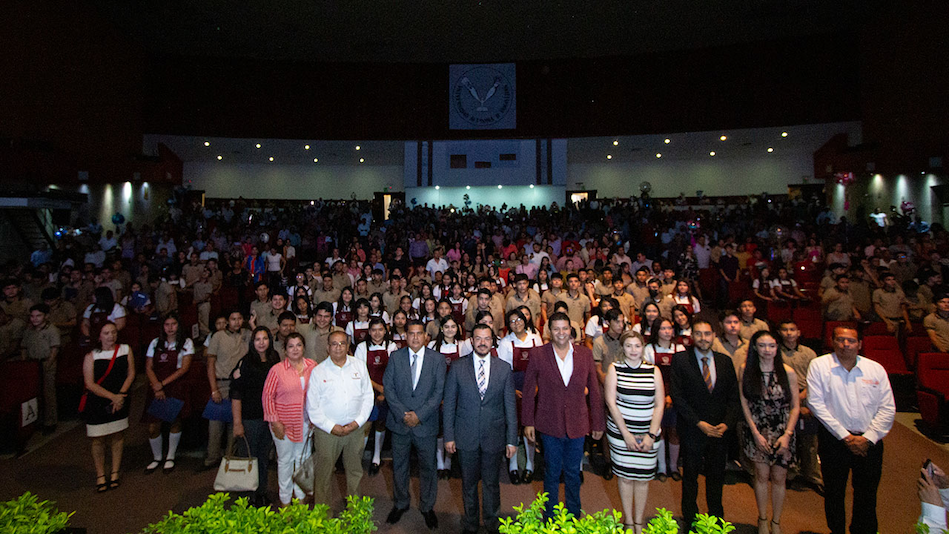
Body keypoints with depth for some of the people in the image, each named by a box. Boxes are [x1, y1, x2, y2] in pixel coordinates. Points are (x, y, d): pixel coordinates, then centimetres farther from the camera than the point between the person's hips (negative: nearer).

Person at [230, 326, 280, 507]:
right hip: (250, 418, -4)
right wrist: (237, 423, -15)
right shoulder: (245, 363, -10)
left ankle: (262, 493, 29)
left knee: (264, 457, 14)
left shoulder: (275, 362, 4)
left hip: (269, 417, 4)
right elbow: (236, 394, -11)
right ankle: (248, 497, 20)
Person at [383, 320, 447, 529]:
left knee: (428, 467, 11)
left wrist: (419, 415, -14)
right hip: (399, 422, 1)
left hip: (426, 423, -1)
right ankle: (400, 504, 37)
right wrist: (402, 414, -12)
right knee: (399, 465, 15)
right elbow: (388, 387, -3)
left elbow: (439, 391, -7)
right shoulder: (395, 357, 0)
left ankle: (427, 506, 32)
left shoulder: (437, 359, -4)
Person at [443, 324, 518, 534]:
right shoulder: (457, 368, -3)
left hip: (494, 437, 0)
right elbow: (449, 404, 1)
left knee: (491, 483, 12)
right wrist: (449, 436, -2)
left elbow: (510, 406, 1)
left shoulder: (504, 368, -1)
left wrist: (512, 440, -1)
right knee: (468, 483, 14)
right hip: (466, 437, 0)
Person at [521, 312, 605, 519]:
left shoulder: (585, 354, 0)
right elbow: (529, 391, -1)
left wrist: (598, 423, 7)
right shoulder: (538, 354, -6)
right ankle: (549, 517, 31)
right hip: (550, 424, -1)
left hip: (577, 425, 2)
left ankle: (574, 516, 35)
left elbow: (594, 391, 6)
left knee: (573, 472, 15)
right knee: (552, 472, 12)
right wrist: (528, 422, -2)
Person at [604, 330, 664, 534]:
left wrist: (651, 435, -8)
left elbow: (659, 405, 0)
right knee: (625, 475, 6)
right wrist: (626, 433, -11)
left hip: (648, 433, 2)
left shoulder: (653, 370, 0)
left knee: (643, 476, 8)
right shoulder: (614, 368, -5)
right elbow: (611, 402, -7)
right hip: (620, 431, -1)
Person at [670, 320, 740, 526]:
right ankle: (690, 520, 30)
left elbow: (733, 397, 5)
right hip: (691, 430, -3)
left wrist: (727, 423, -9)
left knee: (717, 477, 15)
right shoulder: (681, 359, -8)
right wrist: (699, 423, -15)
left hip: (719, 430, 3)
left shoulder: (725, 361, 4)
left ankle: (716, 519, 35)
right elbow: (677, 396, -11)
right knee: (690, 476, 12)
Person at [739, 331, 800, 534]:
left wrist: (787, 435, -9)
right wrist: (756, 433, -7)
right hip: (756, 431, 0)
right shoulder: (746, 370, -7)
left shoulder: (788, 372, -7)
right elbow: (744, 402, -3)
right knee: (762, 475, 9)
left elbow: (795, 407, -1)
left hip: (782, 433, 0)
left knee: (779, 478, 7)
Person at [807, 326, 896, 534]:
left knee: (867, 494, 11)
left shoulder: (876, 369, 3)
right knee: (834, 492, 10)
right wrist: (845, 436, -11)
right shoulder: (819, 365, -5)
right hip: (834, 439, -2)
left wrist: (868, 438, -8)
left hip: (869, 442, 2)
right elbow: (816, 403, -9)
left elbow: (887, 408, 1)